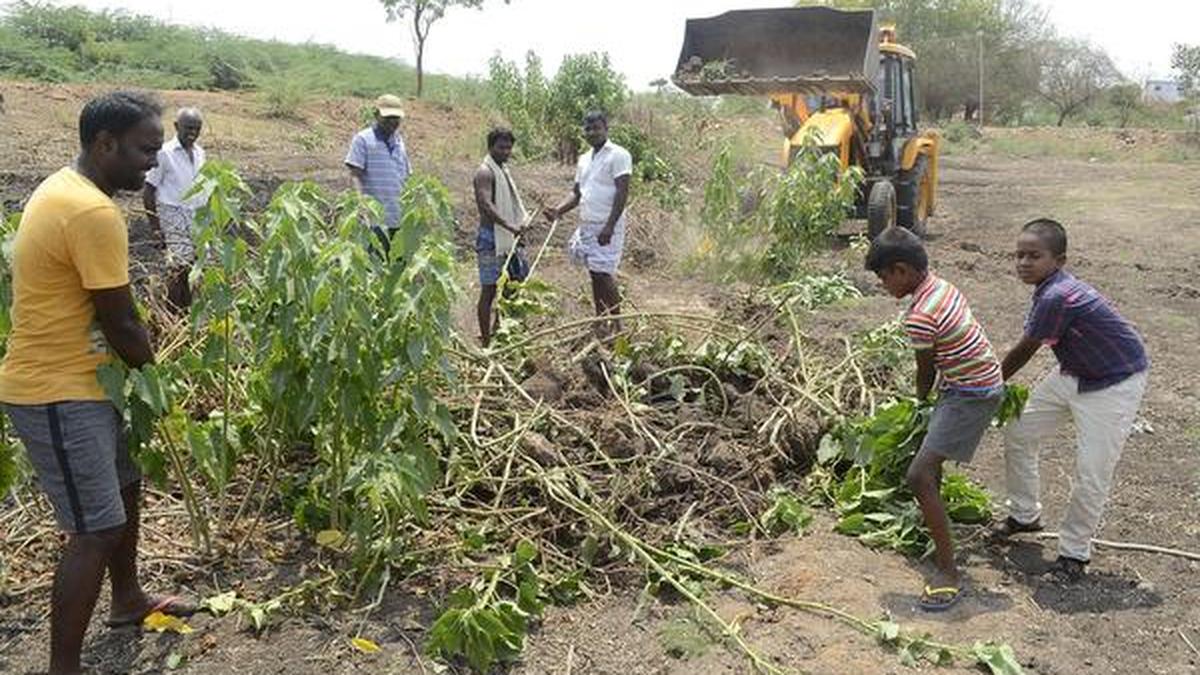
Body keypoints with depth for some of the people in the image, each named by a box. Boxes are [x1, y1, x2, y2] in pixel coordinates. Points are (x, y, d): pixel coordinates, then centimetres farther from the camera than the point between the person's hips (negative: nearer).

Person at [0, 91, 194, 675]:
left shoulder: (64, 188, 9)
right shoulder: (93, 212, -24)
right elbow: (120, 324, -19)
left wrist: (139, 363, 10)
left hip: (70, 379, 11)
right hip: (56, 393, -11)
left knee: (124, 486, 23)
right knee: (96, 530, -3)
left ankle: (128, 600, 43)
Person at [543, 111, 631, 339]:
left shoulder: (618, 155, -8)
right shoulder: (584, 159, 16)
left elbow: (622, 193, -15)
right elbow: (577, 193, 20)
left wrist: (609, 226, -22)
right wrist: (559, 211, 1)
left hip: (606, 228, -7)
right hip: (587, 226, 8)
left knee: (604, 275, -10)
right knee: (595, 276, 10)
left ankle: (617, 324, 1)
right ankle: (600, 323, 18)